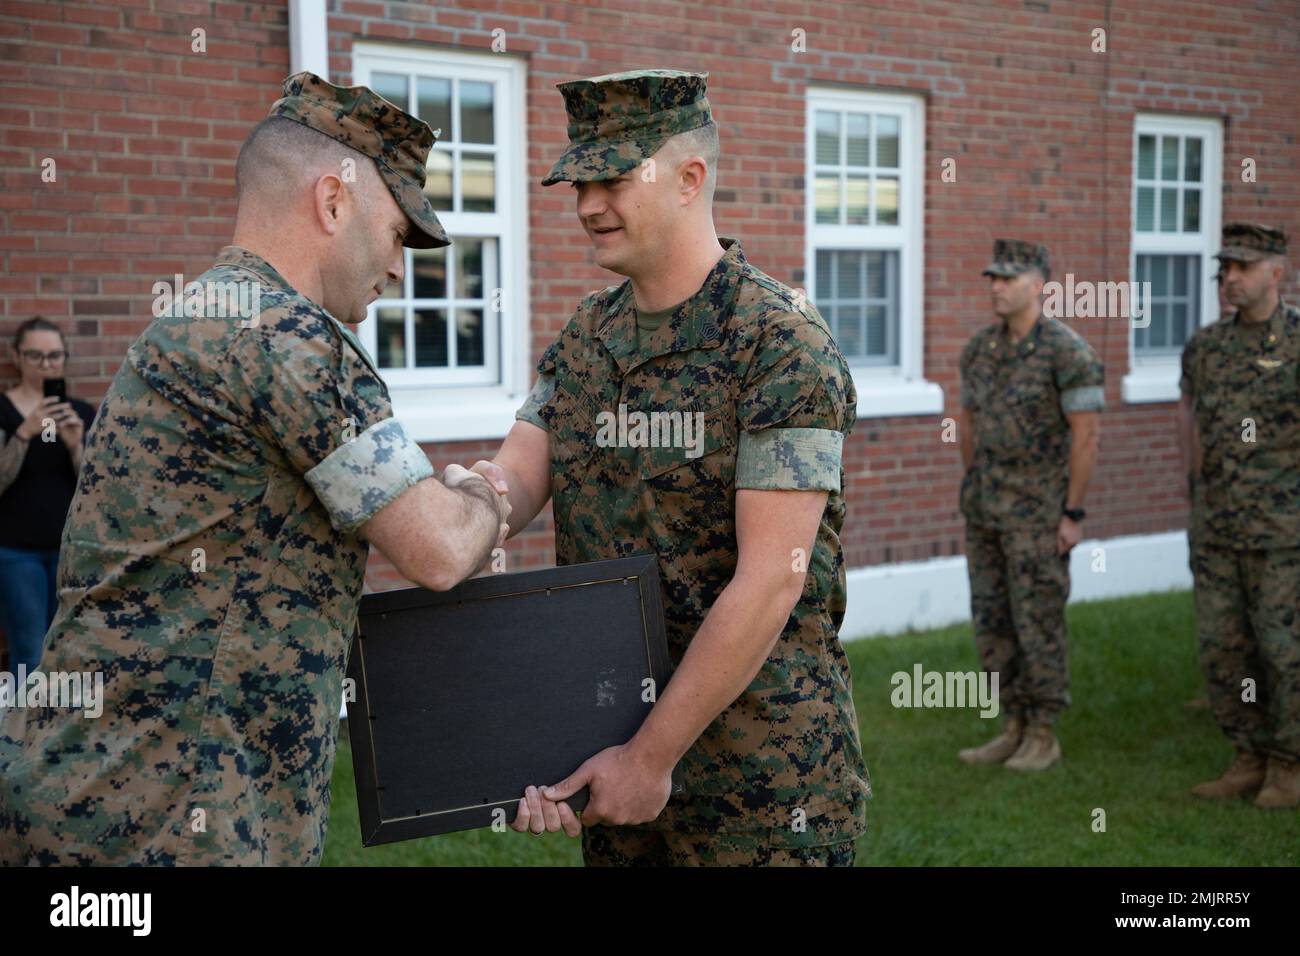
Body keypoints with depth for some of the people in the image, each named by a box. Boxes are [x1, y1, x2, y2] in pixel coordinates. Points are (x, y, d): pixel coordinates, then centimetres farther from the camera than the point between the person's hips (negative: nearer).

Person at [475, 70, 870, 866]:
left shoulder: (783, 344, -15)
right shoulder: (585, 335, 8)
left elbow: (769, 581, -20)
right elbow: (516, 478, -2)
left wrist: (654, 756, -18)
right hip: (611, 741, 7)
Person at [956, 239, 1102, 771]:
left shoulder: (1068, 351, -15)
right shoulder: (979, 349, 6)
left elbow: (1087, 435, -15)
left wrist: (1073, 515, -16)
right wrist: (973, 497, 15)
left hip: (1040, 509, -7)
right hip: (988, 508, 7)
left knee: (1038, 621, -3)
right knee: (992, 621, 7)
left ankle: (1043, 738, 8)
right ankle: (1015, 730, 17)